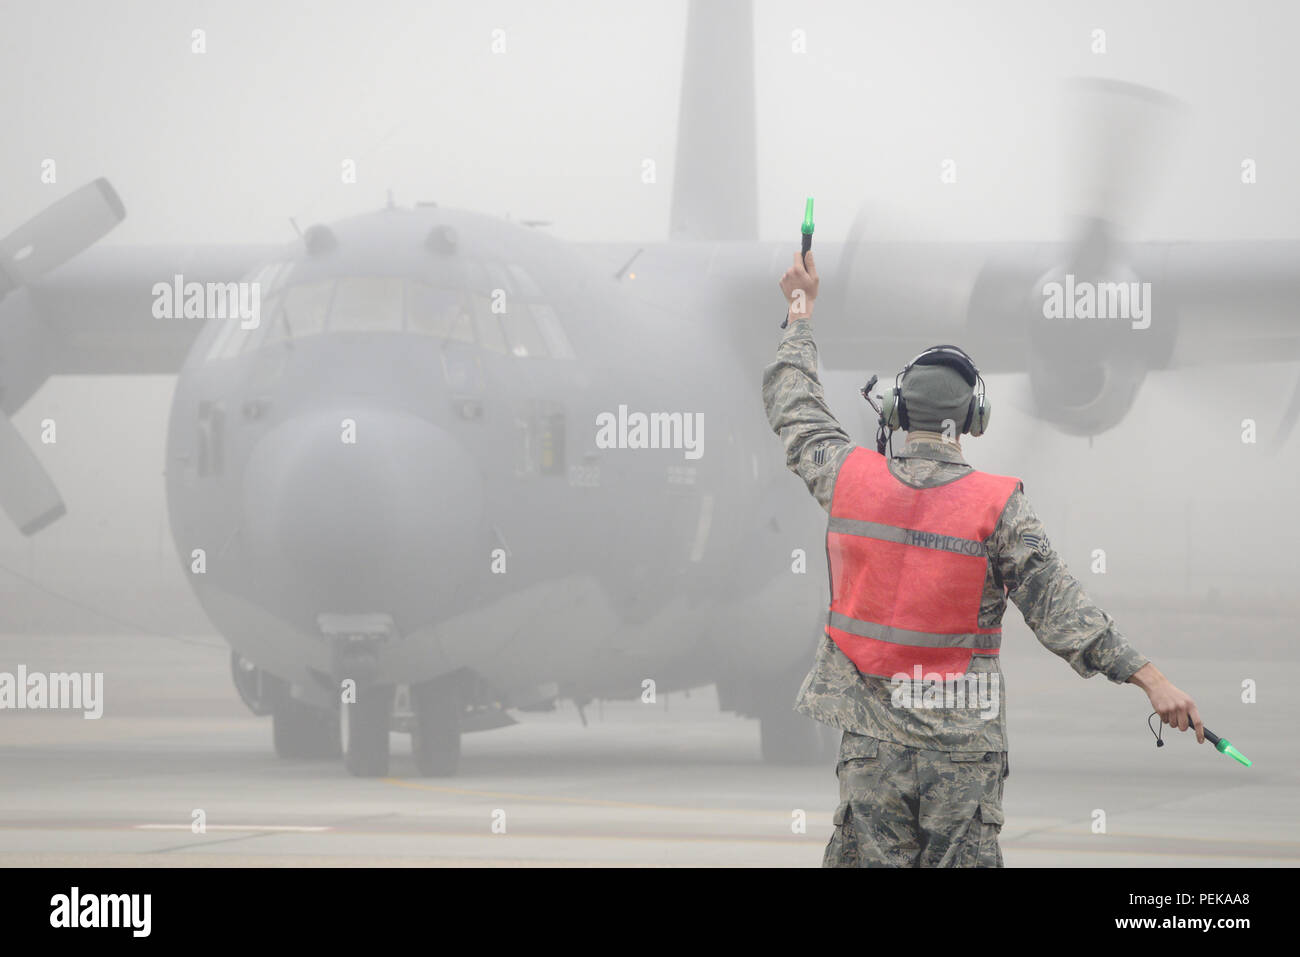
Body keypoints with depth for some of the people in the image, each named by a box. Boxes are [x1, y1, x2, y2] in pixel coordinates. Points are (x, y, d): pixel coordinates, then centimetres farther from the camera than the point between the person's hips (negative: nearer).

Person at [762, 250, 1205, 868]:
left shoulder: (850, 478, -1)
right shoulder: (999, 505, -8)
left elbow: (794, 410, 18)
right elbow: (1058, 608, -11)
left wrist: (800, 311, 32)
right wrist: (1150, 678, -9)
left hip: (873, 734, 2)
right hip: (964, 740, -2)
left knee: (870, 861, 4)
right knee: (962, 860, 1)